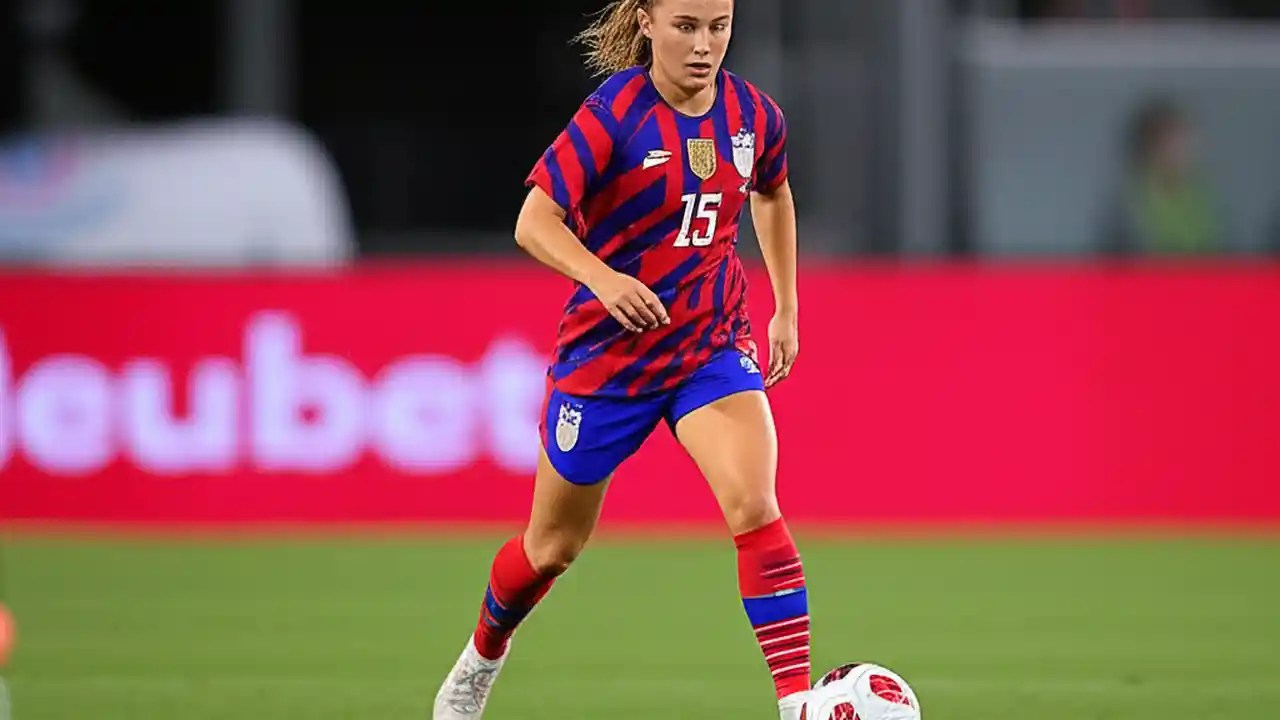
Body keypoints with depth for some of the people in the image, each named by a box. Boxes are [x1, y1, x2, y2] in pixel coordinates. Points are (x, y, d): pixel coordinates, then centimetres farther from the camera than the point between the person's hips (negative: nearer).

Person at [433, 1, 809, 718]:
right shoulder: (615, 114, -17)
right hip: (608, 352, -2)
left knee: (755, 507, -23)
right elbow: (535, 223, -19)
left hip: (713, 346, 2)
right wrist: (602, 278, -37)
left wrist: (786, 309, 19)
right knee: (555, 545, 15)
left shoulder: (753, 115, -3)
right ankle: (483, 658, 44)